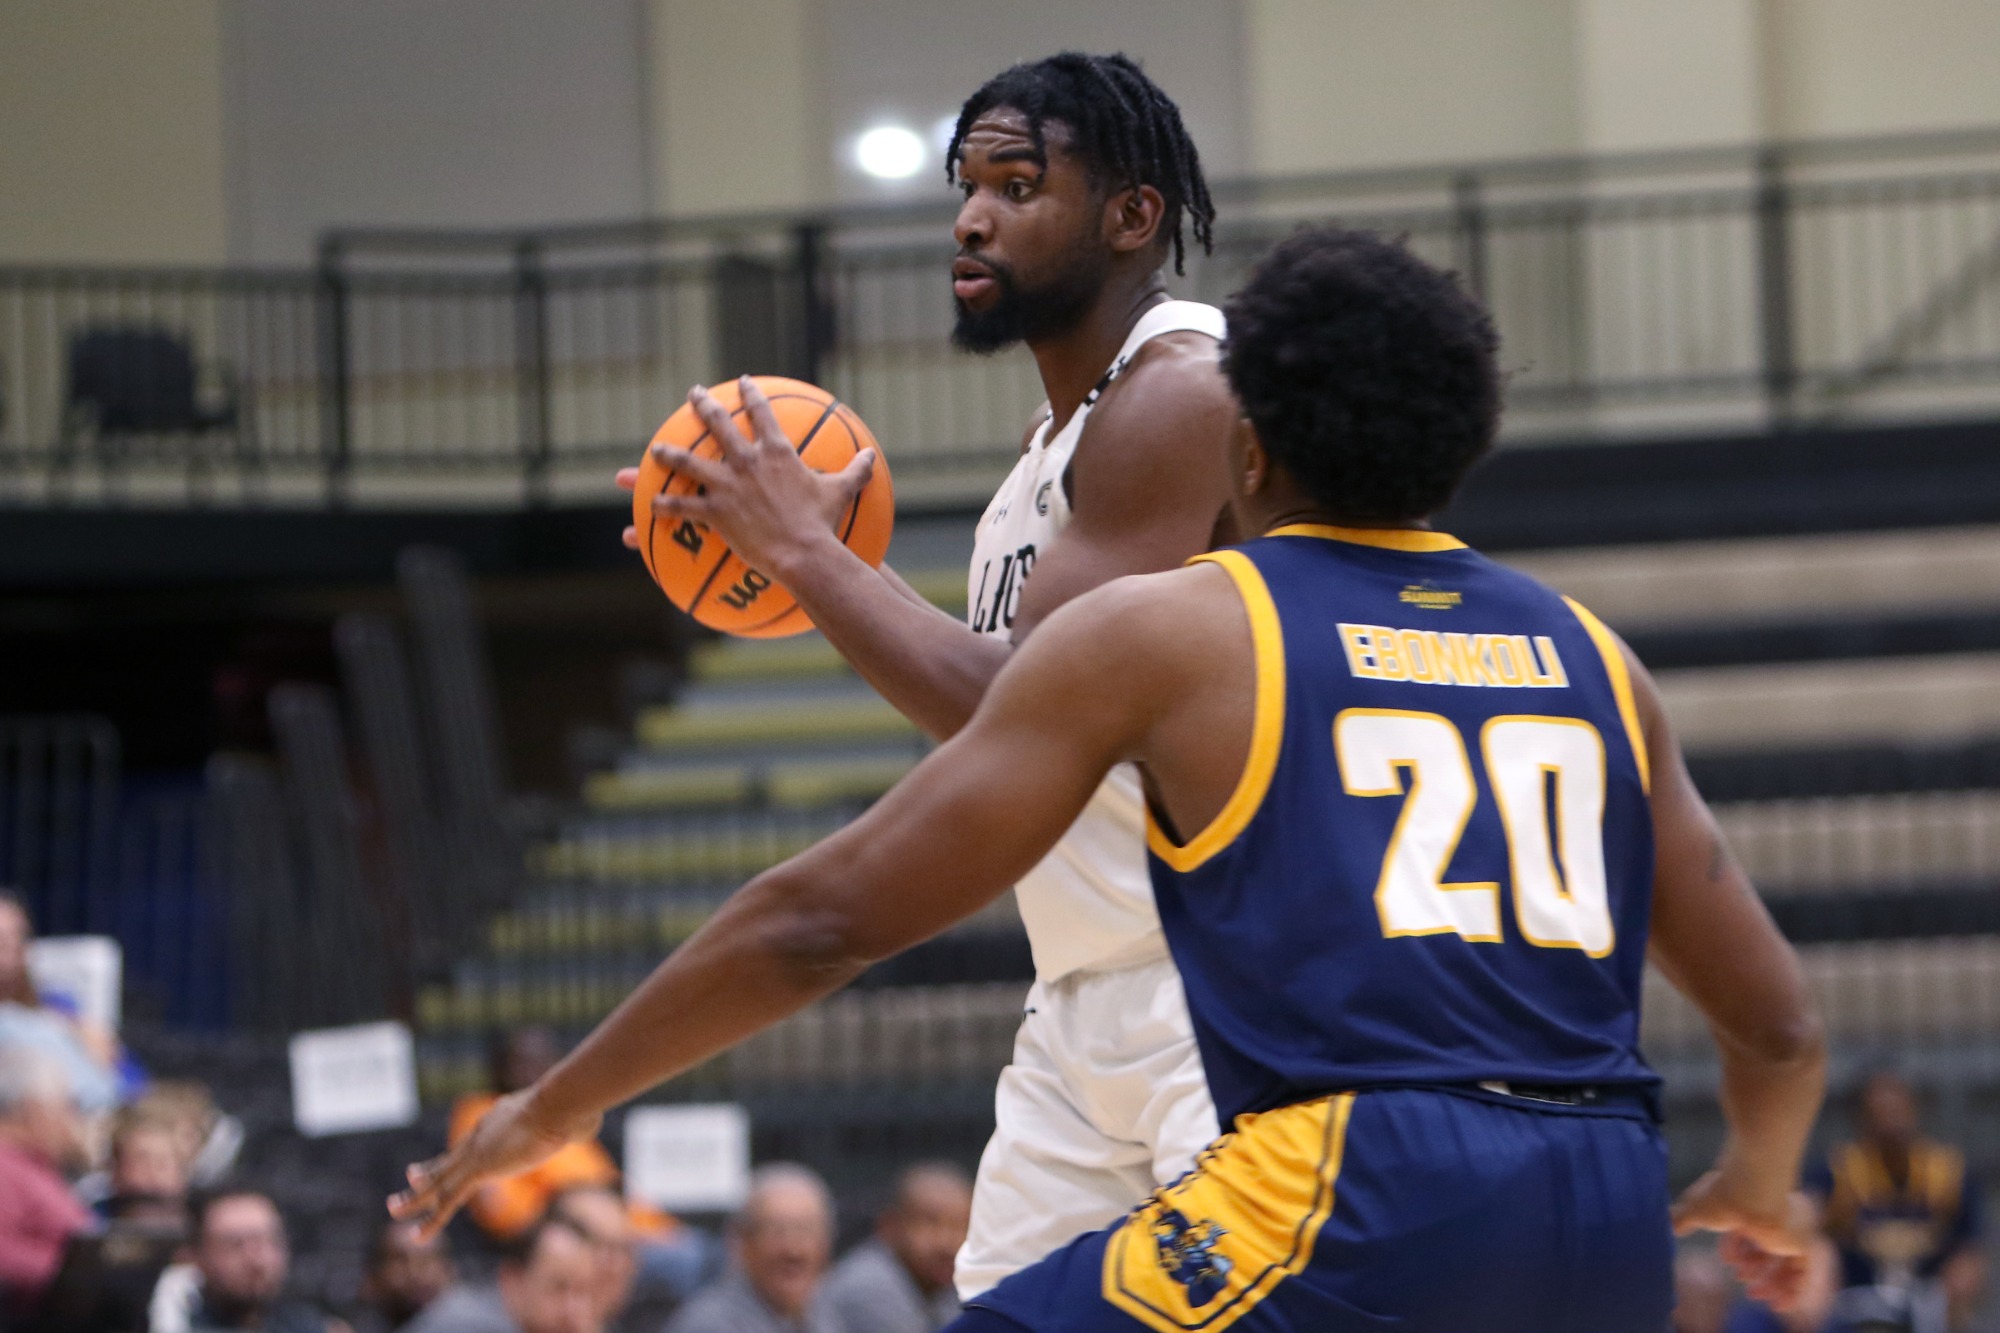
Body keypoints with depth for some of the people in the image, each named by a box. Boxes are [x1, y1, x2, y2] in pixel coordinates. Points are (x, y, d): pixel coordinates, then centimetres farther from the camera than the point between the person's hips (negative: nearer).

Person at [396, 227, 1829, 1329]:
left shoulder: (1161, 632, 8)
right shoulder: (1587, 655, 21)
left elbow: (827, 916, 6)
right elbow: (1780, 1027, 23)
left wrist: (556, 1107, 18)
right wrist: (1762, 1189, 47)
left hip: (1361, 1191, -5)